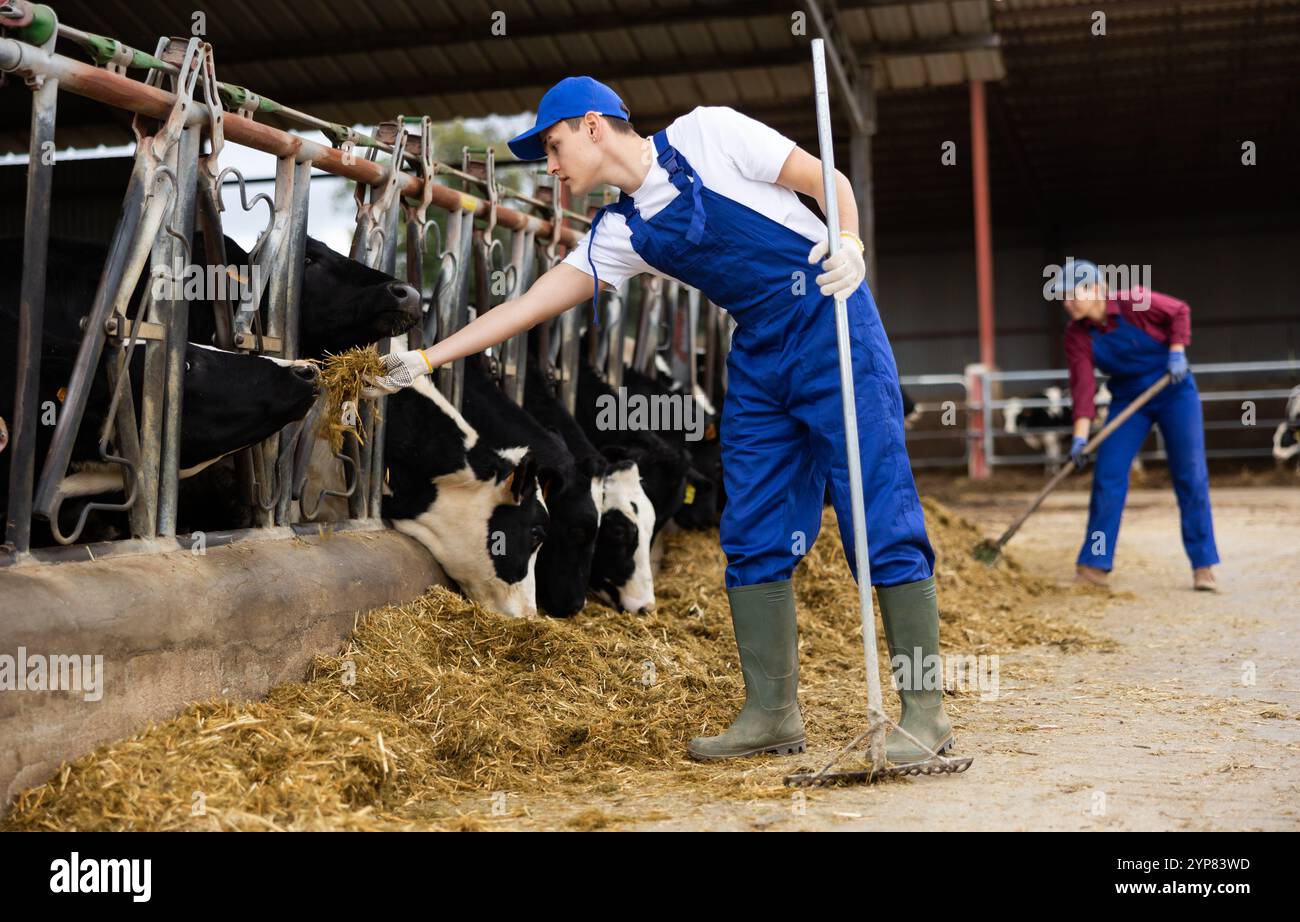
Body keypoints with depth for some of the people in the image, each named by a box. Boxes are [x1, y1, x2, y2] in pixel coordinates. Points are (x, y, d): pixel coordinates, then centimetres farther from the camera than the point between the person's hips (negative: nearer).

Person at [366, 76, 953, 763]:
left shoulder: (707, 133, -4)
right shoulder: (619, 234, 10)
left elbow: (827, 180, -4)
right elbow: (533, 303, 9)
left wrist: (850, 245, -24)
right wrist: (424, 359, 6)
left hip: (833, 326, -6)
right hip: (759, 355, 7)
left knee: (882, 519, -9)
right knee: (752, 538, 3)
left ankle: (925, 714, -3)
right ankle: (772, 713, 11)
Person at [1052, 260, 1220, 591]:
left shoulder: (1135, 301, -20)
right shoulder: (1076, 334, -11)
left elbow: (1179, 312, -3)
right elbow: (1083, 386, -16)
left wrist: (1177, 353, -14)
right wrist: (1080, 436, -24)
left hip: (1173, 390, -3)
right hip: (1128, 399, 3)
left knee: (1190, 476, -2)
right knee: (1107, 476, -7)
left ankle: (1203, 566, 6)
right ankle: (1094, 566, -2)